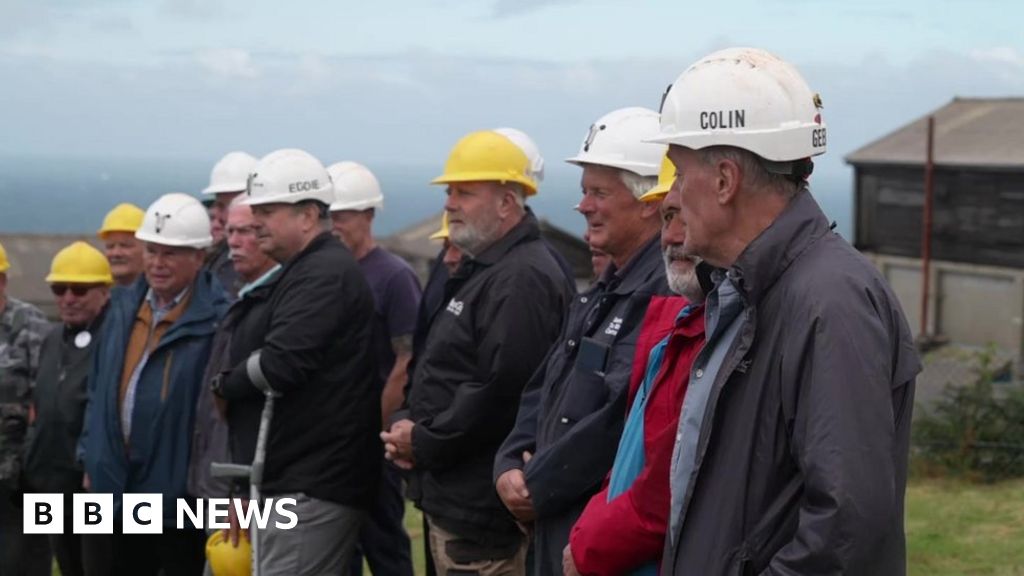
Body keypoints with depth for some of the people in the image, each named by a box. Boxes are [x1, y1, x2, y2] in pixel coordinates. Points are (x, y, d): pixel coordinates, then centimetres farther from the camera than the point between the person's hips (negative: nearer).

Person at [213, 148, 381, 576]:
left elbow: (279, 364, -23)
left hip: (311, 488, -11)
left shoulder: (326, 274, -14)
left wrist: (224, 386, -5)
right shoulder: (296, 274, 21)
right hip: (286, 484, 11)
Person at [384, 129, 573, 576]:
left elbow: (499, 391, -26)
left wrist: (425, 442, -15)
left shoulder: (523, 278, -17)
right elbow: (435, 375, 23)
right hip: (450, 500, 11)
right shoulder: (476, 271, 18)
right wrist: (405, 424, 4)